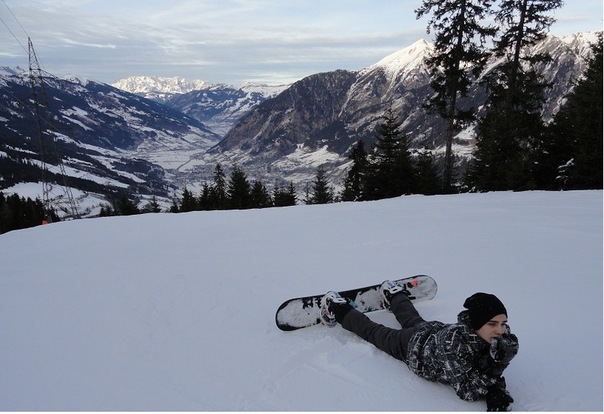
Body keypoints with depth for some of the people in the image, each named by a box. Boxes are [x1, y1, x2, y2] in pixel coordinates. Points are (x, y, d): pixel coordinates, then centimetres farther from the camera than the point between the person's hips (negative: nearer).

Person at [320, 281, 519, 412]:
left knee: (413, 320, 35)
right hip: (415, 348, -5)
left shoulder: (503, 337, -30)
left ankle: (394, 294, 63)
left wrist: (499, 393, -36)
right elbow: (467, 391, -40)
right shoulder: (455, 340, -47)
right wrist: (493, 363, -47)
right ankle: (339, 310, 41)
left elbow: (492, 375, -16)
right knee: (375, 331, 19)